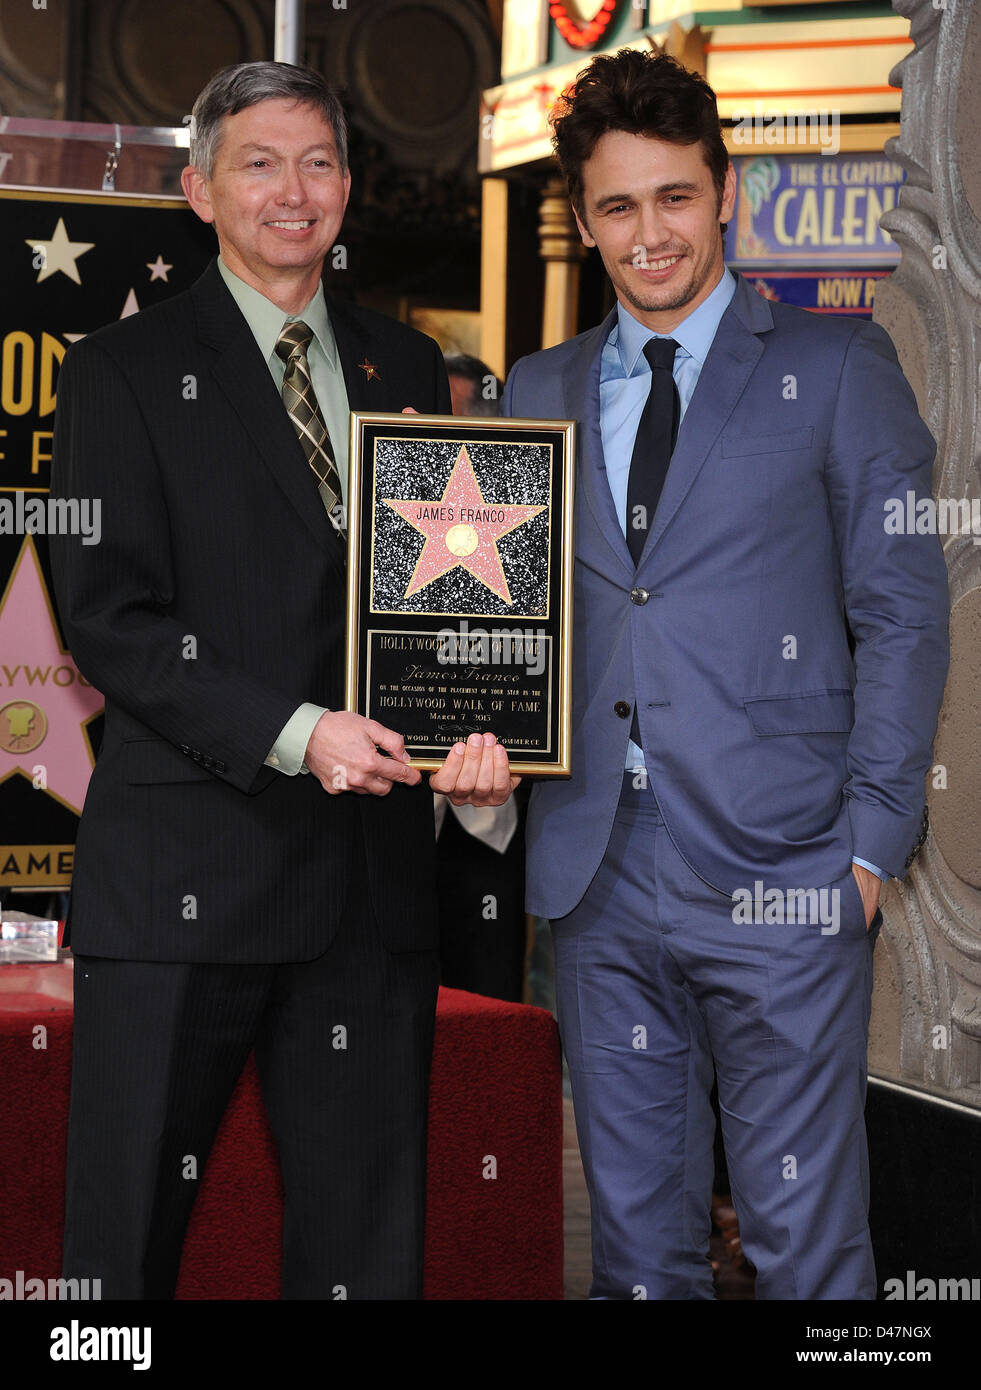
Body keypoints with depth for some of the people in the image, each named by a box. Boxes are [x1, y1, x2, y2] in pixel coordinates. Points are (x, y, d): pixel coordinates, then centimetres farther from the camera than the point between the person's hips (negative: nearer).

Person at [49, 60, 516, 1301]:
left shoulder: (404, 369, 15)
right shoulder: (123, 372, 0)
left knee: (366, 1228, 9)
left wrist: (476, 729, -5)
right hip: (188, 862, -4)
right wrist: (294, 732, -19)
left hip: (373, 866, 4)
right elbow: (109, 621, -8)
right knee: (128, 1224, 2)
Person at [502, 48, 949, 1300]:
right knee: (635, 1237, 11)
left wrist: (871, 845, -7)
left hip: (778, 875, -4)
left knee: (803, 1241, -2)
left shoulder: (835, 368, 3)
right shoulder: (539, 393, 15)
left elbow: (902, 610, 0)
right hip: (598, 873, 4)